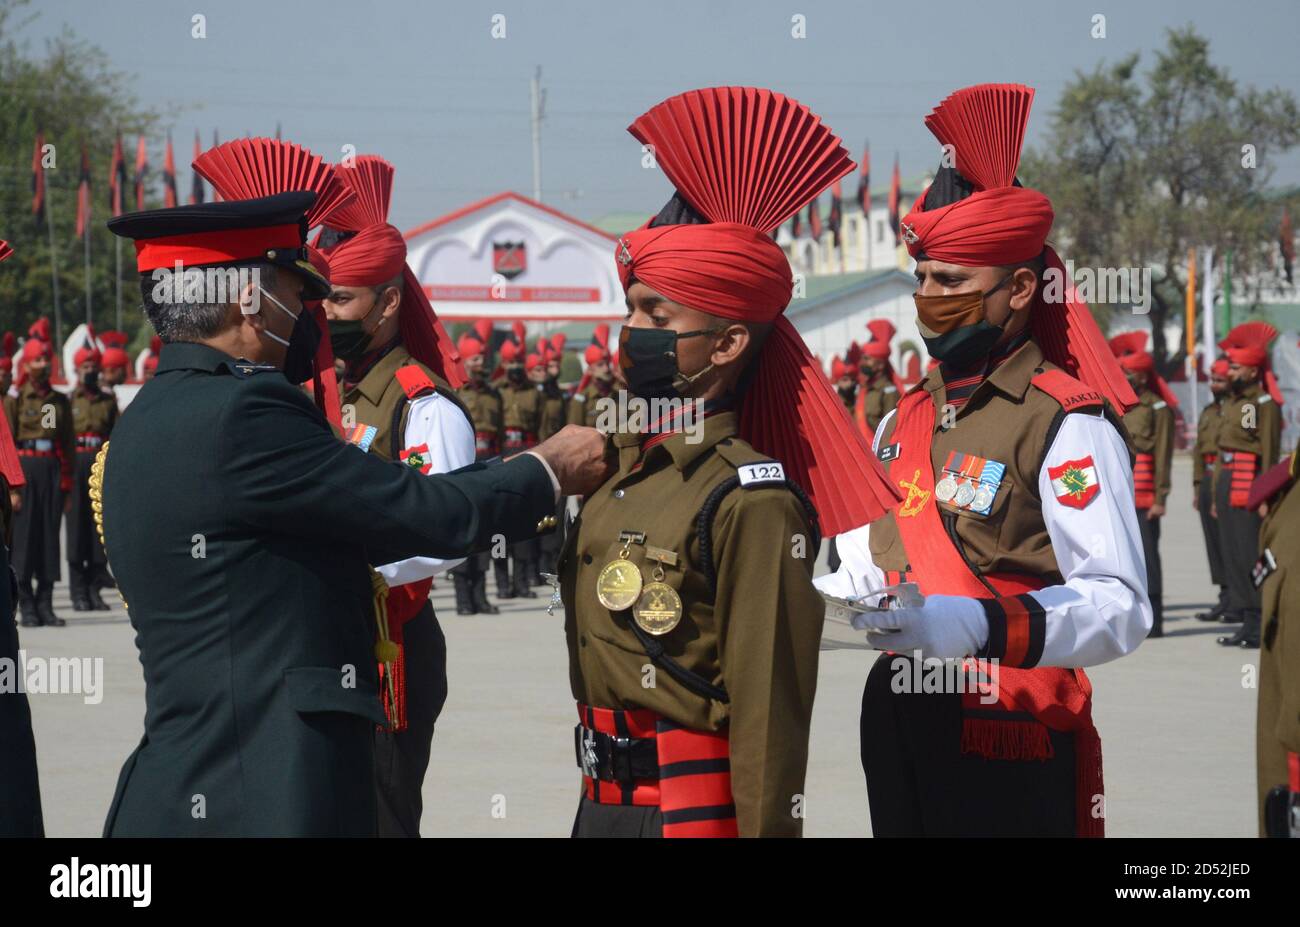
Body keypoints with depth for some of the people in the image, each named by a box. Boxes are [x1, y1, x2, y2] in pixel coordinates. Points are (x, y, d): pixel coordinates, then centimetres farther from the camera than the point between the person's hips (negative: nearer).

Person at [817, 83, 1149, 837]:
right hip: (899, 738, 7)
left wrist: (981, 625, -34)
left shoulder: (1068, 424, -12)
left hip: (1013, 756, -7)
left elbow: (1121, 605, -20)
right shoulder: (903, 421, 12)